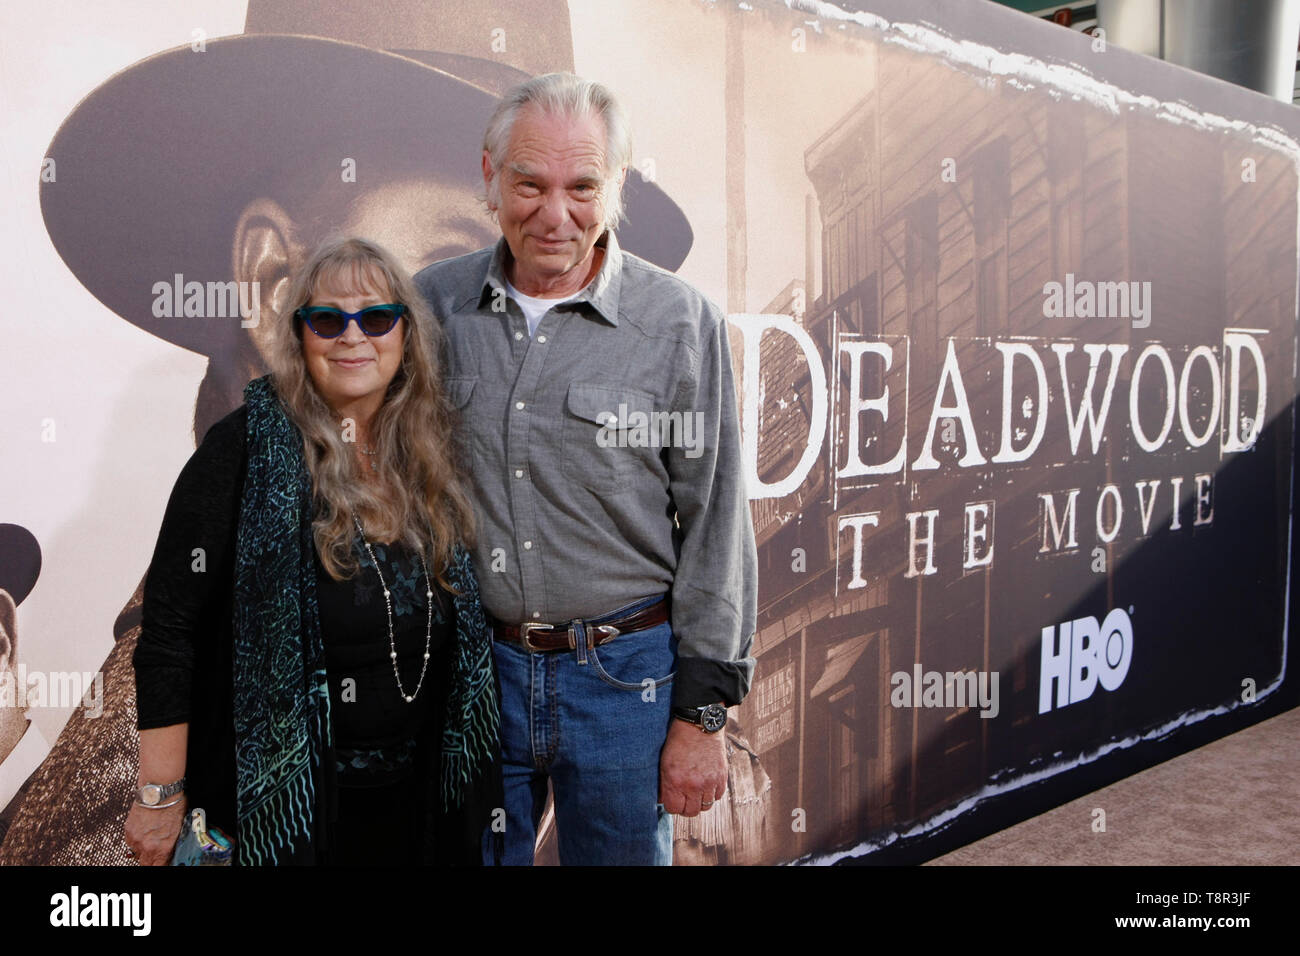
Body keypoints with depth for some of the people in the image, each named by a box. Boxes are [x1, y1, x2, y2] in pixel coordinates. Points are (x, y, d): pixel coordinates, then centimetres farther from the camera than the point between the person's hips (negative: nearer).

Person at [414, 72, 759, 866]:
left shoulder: (681, 322, -7)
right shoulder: (434, 303, 1)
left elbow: (716, 524, -5)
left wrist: (701, 712, -5)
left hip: (626, 676, -2)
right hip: (469, 670, 3)